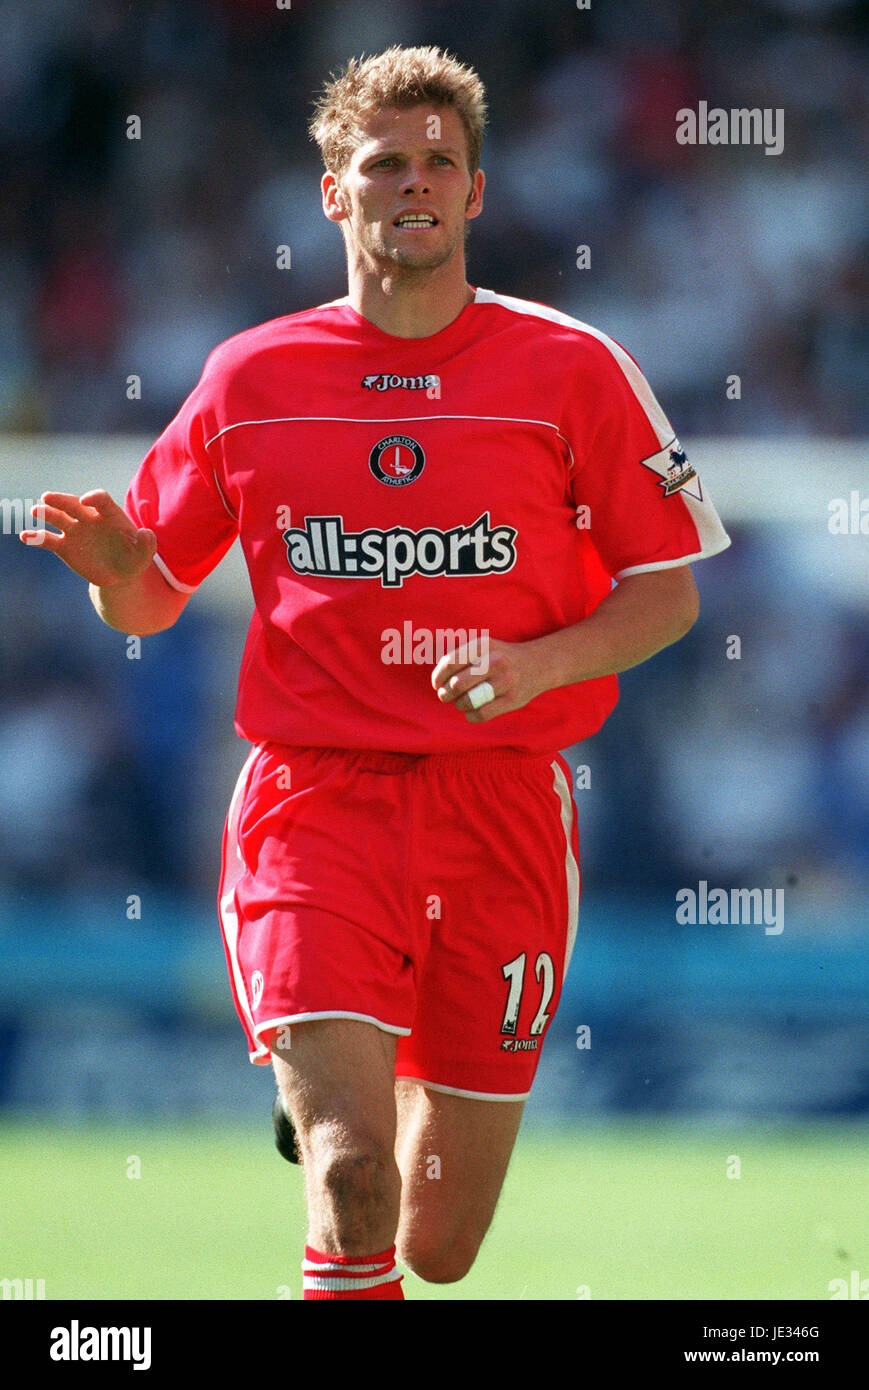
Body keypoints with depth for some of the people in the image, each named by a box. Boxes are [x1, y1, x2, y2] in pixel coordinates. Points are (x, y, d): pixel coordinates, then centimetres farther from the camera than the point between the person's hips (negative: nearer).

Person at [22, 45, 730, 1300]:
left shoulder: (570, 370, 2)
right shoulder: (249, 378, 4)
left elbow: (667, 590, 6)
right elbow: (149, 604, 13)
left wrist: (535, 665, -13)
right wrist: (118, 563, -11)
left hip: (502, 807, 1)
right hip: (315, 804, -1)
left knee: (441, 1247, 10)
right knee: (353, 1183, -24)